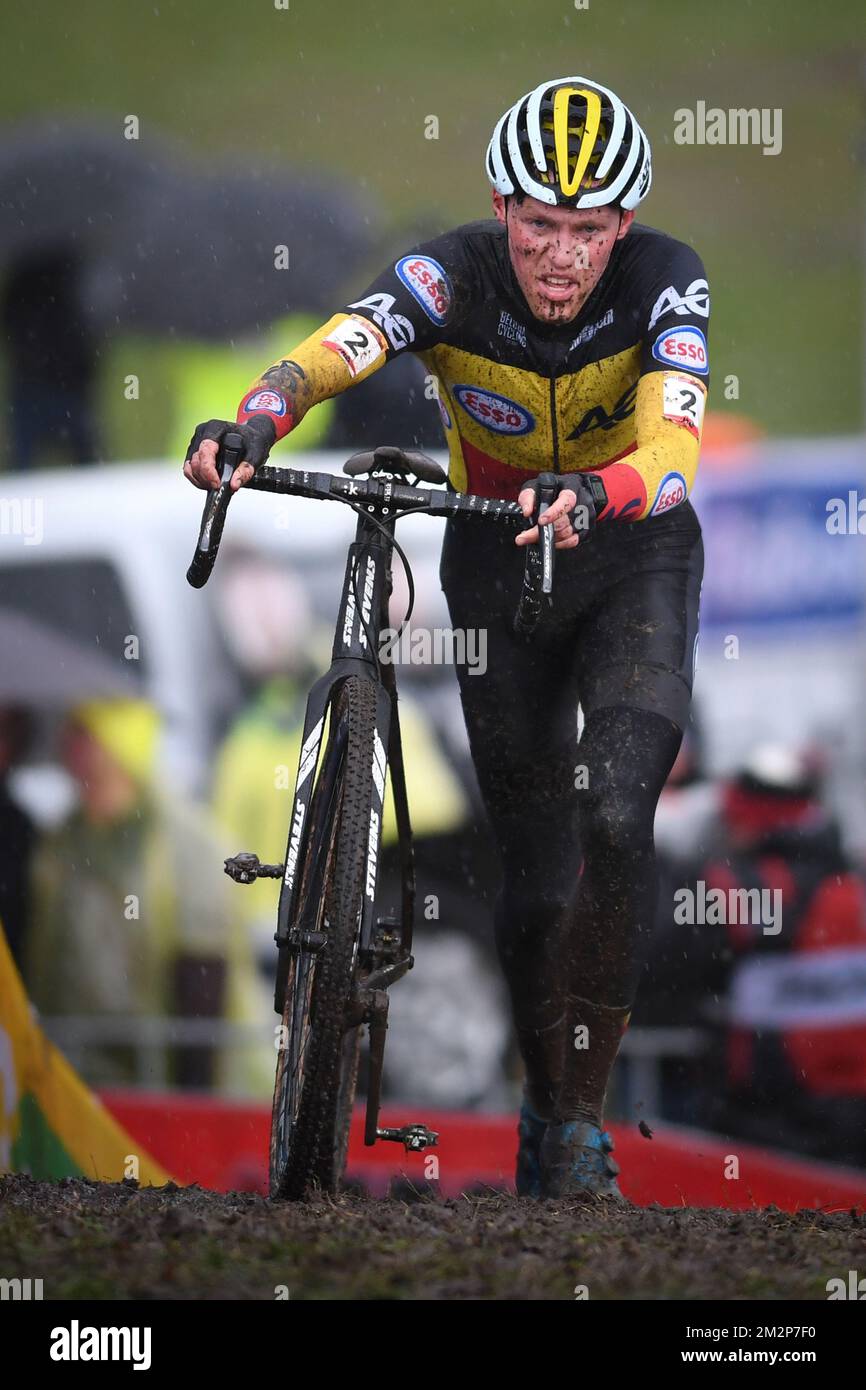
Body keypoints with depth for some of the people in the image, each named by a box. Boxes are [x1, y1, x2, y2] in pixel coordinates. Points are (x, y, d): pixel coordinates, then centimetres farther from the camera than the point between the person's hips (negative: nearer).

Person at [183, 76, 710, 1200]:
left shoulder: (662, 281, -25)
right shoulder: (454, 277, -24)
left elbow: (671, 453, -40)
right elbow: (334, 350, -42)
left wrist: (588, 498, -61)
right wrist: (254, 424, -63)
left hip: (633, 558, -2)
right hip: (496, 566, 2)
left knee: (615, 814, -23)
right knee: (535, 863, 5)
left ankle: (584, 1123, -13)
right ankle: (544, 1118, 25)